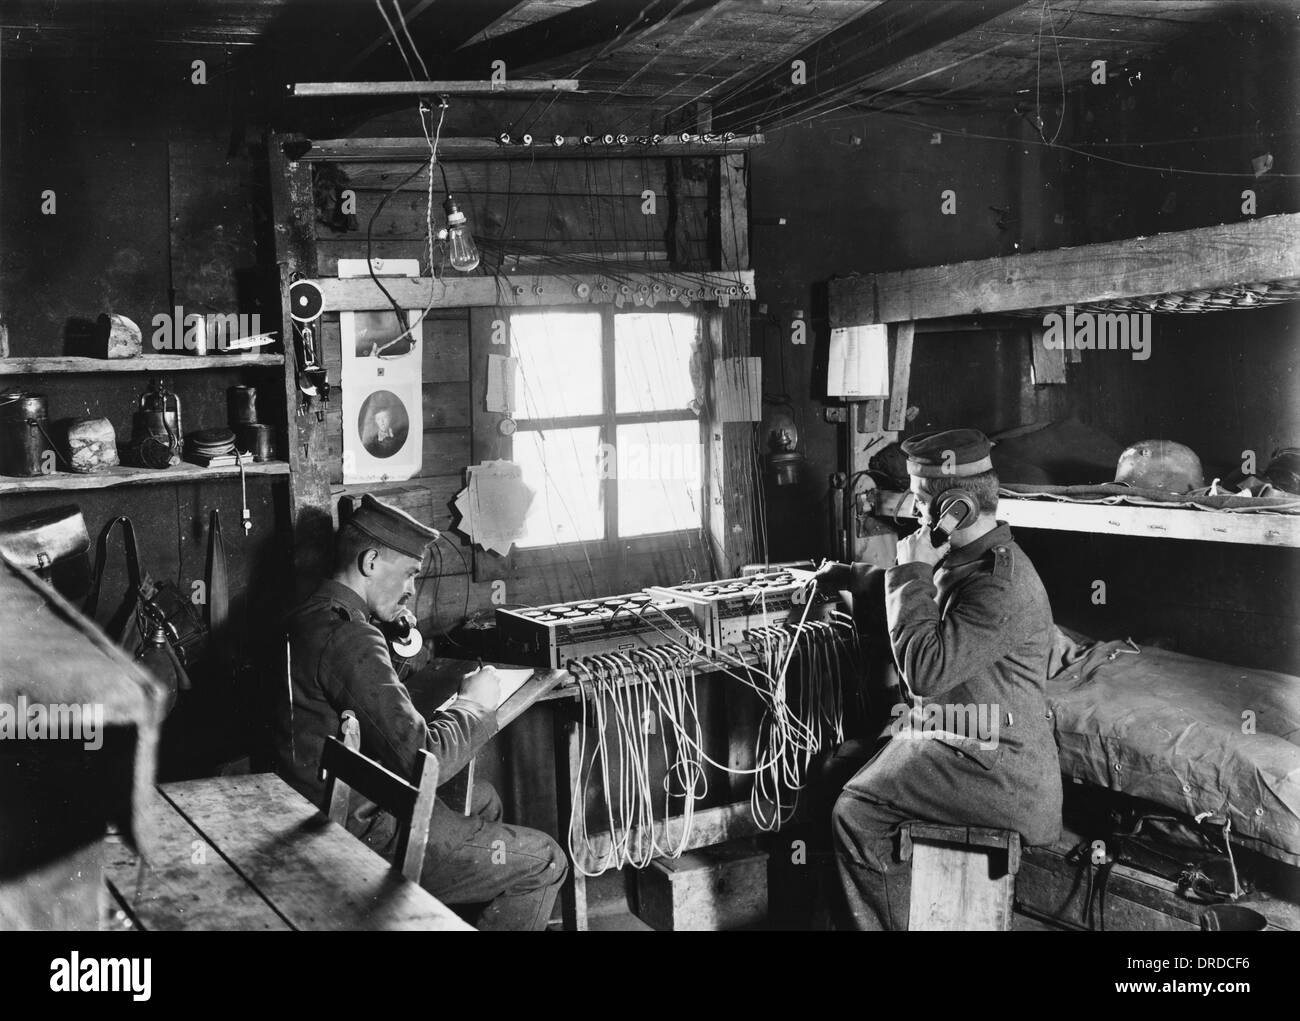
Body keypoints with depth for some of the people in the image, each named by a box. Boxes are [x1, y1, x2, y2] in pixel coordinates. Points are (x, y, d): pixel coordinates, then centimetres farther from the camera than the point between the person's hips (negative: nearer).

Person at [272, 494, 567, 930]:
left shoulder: (309, 617, 7)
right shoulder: (351, 638, -26)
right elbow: (423, 760, -28)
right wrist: (474, 703, -12)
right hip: (364, 838, -11)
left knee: (483, 800, 30)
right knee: (545, 863, -4)